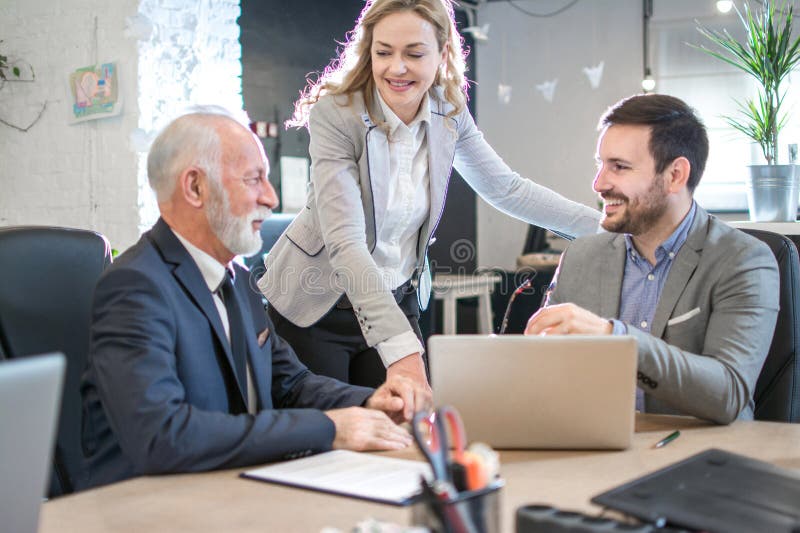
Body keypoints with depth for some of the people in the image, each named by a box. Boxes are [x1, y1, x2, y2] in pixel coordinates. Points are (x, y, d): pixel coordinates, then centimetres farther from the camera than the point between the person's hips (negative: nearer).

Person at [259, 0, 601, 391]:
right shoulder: (334, 114, -22)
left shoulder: (449, 113, -6)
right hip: (318, 308, -4)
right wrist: (399, 345, -41)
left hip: (398, 302, 5)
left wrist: (604, 224, -1)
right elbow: (345, 242, -31)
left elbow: (507, 189, 6)